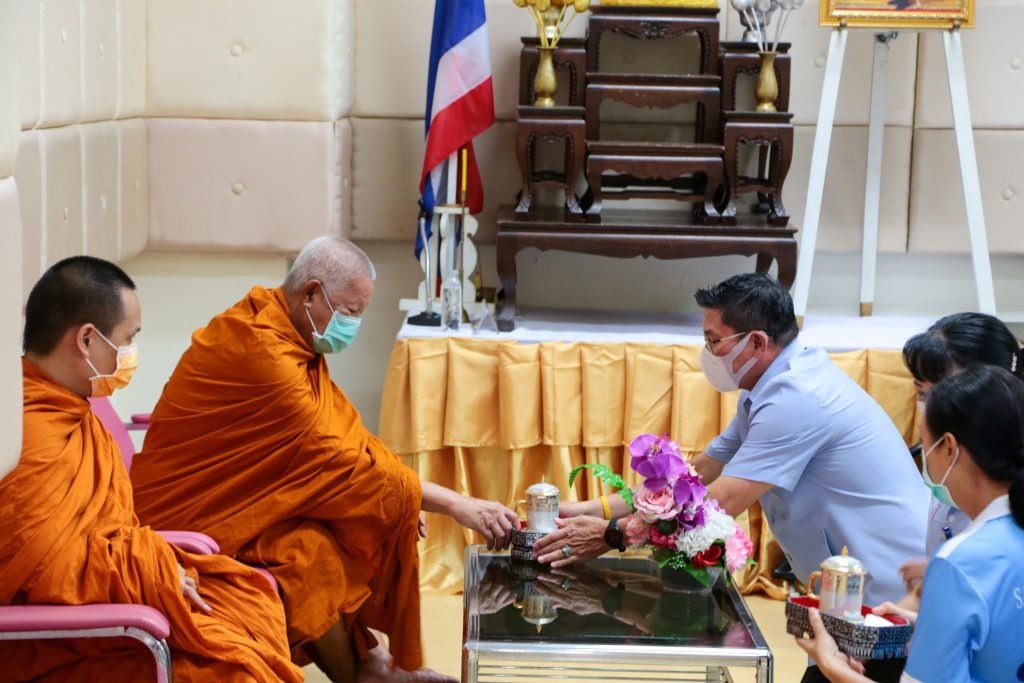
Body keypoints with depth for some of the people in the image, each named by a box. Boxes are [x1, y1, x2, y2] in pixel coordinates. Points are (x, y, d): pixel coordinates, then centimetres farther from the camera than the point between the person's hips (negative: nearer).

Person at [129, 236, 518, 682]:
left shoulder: (295, 339, 4)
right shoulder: (260, 350, -28)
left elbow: (345, 434, 5)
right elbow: (337, 460, -28)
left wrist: (406, 493, -10)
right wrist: (454, 504, -26)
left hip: (248, 495, 10)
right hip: (192, 514, -10)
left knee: (386, 506, 0)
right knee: (314, 550, -30)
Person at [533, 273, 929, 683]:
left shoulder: (795, 399, -22)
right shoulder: (772, 390, 10)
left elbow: (717, 505, -24)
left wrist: (610, 534, -17)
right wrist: (592, 510, 4)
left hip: (888, 598, -9)